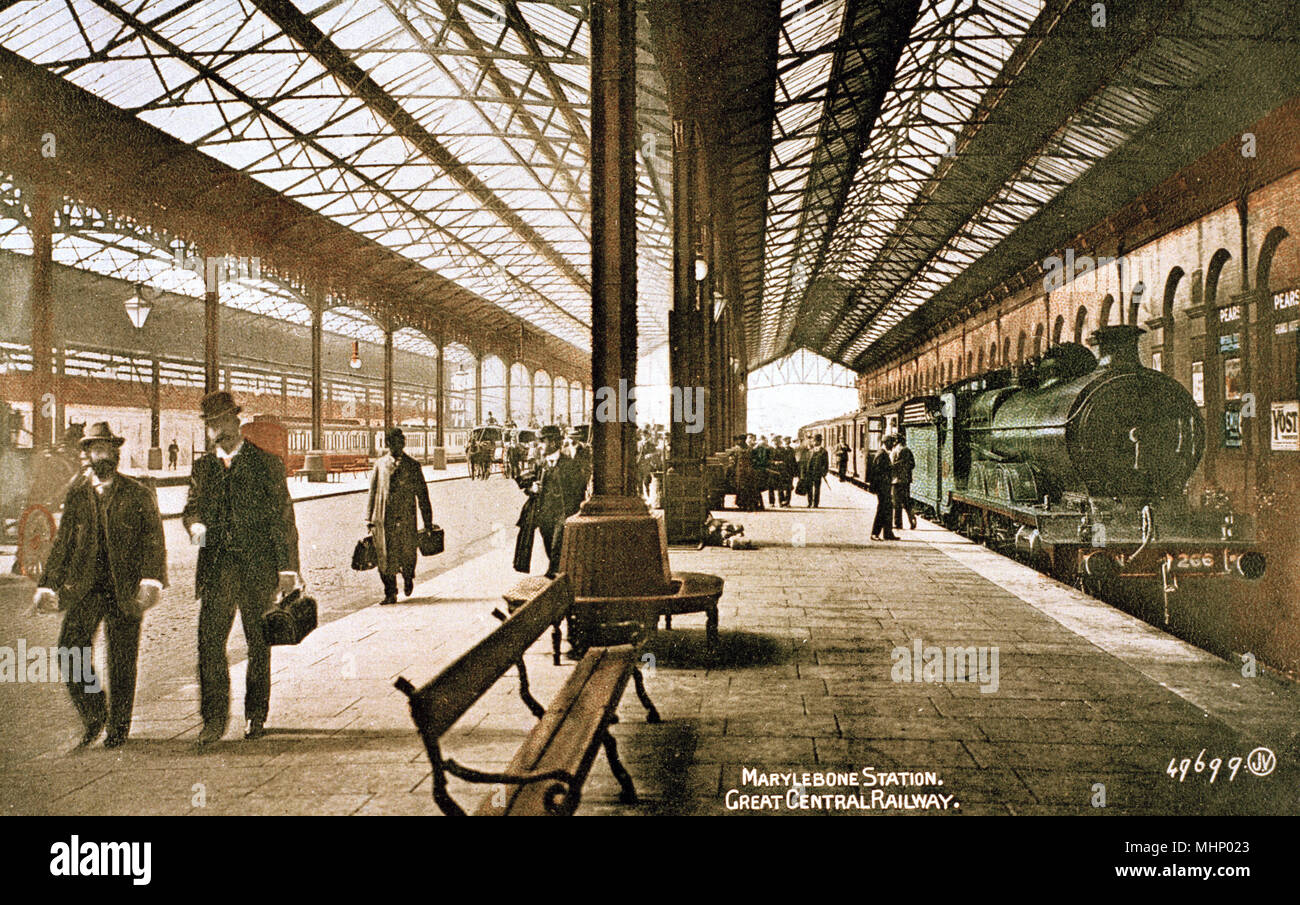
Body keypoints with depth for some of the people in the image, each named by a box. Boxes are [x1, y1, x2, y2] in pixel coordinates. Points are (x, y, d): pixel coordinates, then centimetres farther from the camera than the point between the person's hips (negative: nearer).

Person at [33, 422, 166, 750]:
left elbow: (154, 540, 0)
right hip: (84, 586, 2)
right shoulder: (76, 494, 12)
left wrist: (152, 579, -13)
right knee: (70, 647, -14)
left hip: (124, 588, -2)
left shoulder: (138, 494, 4)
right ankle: (94, 716, 6)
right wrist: (49, 584, 16)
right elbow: (63, 541, 19)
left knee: (122, 660, 2)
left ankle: (118, 726, 18)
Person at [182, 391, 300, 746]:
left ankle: (256, 716, 21)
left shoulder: (266, 463, 2)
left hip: (258, 567, -2)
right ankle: (214, 719, 1)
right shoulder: (202, 467, 12)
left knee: (259, 644, 7)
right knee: (210, 641, -8)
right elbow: (191, 506, 16)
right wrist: (195, 523, -11)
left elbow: (283, 518, 2)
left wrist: (287, 568, -4)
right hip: (216, 566, 2)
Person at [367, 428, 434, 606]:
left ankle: (408, 578, 35)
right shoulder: (380, 464, 8)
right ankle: (390, 594, 10)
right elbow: (373, 492, 11)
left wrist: (428, 522, 4)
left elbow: (422, 494, 6)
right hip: (384, 518, 1)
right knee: (385, 556, 0)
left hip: (406, 518, -1)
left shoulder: (412, 465, 5)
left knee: (407, 553, 3)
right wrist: (369, 518, 5)